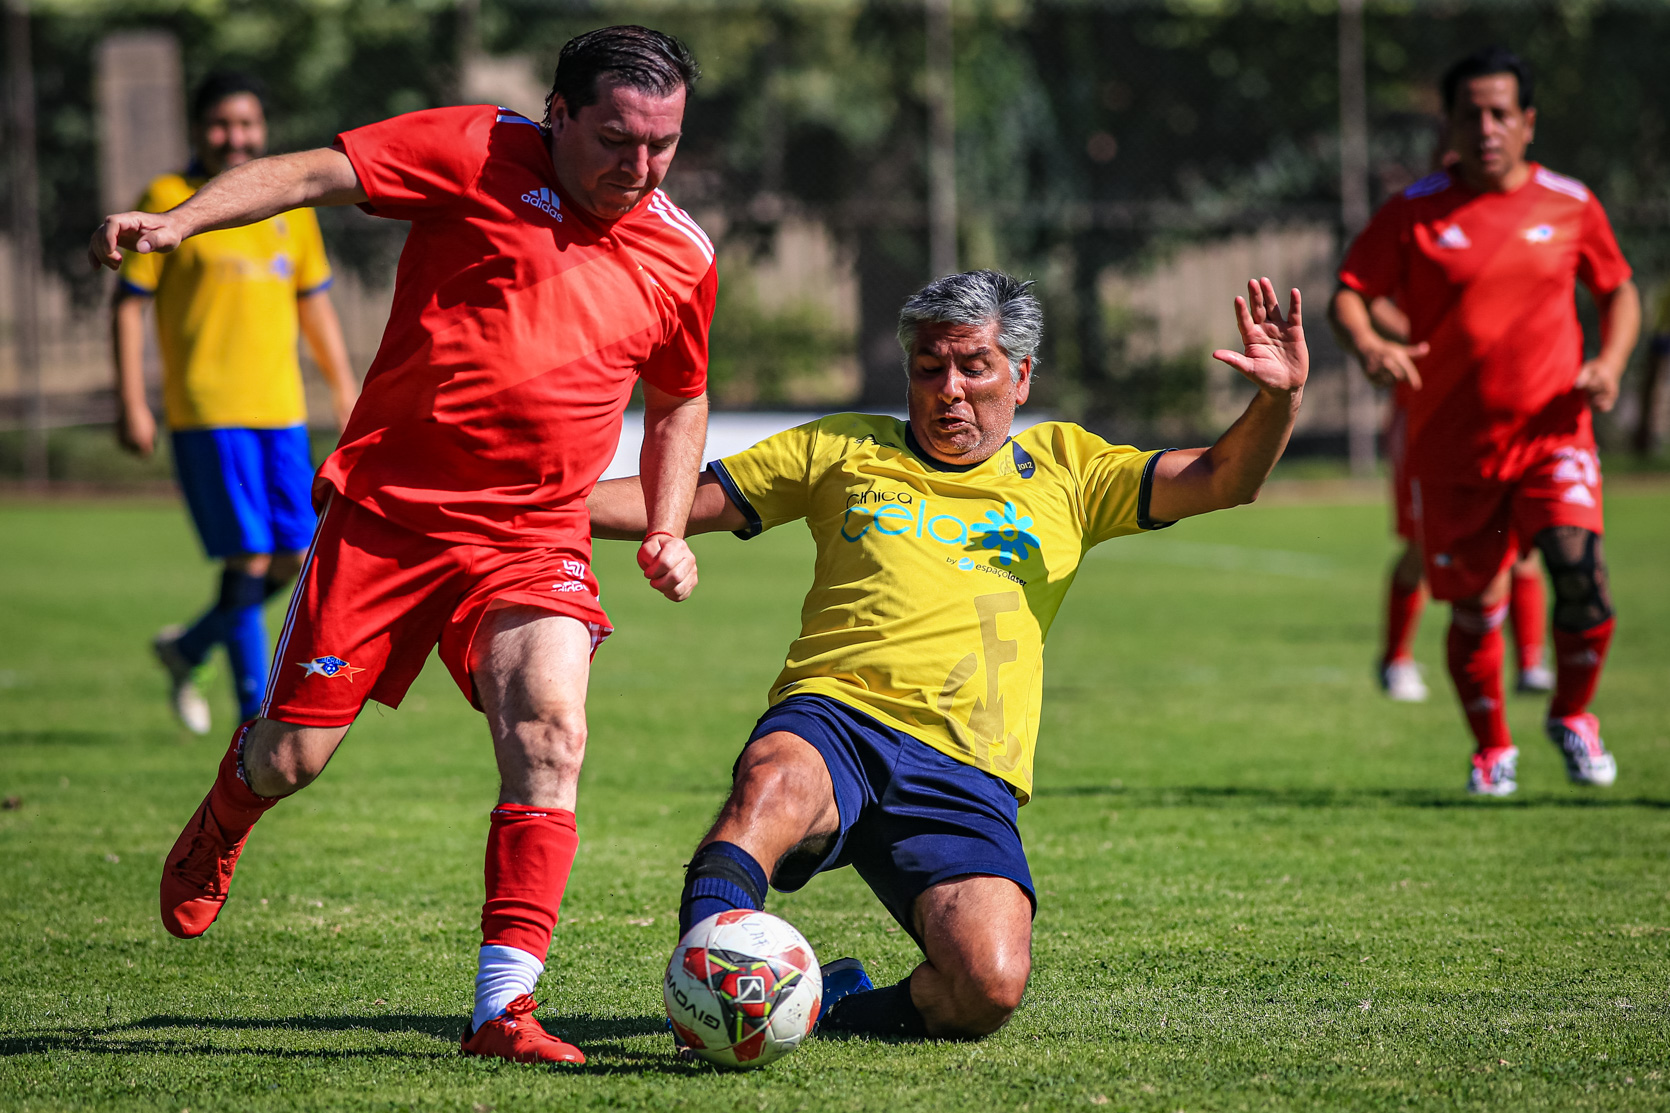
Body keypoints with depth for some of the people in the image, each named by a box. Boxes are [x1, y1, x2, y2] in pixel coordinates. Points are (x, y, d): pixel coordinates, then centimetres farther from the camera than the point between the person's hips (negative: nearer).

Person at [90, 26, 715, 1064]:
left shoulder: (682, 255, 7)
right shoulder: (478, 154, -6)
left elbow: (679, 401, 24)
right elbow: (311, 173, -11)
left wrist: (668, 530, 11)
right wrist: (180, 220, -25)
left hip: (534, 539, 2)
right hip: (388, 511, -2)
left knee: (551, 738, -20)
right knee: (294, 753, 2)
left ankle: (504, 1006, -18)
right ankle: (225, 820, 40)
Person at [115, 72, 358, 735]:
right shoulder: (168, 201, -2)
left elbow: (313, 300, 22)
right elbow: (128, 302, -2)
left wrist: (343, 385, 17)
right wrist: (130, 403, -8)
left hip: (281, 410, 6)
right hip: (207, 412, -6)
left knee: (296, 558, 3)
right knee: (249, 558, -10)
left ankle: (189, 649, 26)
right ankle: (255, 710, 0)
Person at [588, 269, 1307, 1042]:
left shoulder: (1064, 467, 20)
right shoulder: (843, 450, 19)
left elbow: (1223, 480, 12)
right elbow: (684, 504, 19)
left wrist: (1278, 400, -10)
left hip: (966, 774, 1)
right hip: (833, 717, -1)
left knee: (991, 986, -24)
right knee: (774, 781, -40)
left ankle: (837, 1008, 3)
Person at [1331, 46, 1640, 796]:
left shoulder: (1569, 204, 3)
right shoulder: (1414, 213, -1)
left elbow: (1618, 290, 16)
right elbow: (1348, 293, 1)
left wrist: (1609, 363, -3)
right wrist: (1368, 346, -21)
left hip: (1551, 432, 0)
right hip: (1451, 444, 0)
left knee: (1580, 568, -20)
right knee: (1475, 606, 5)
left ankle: (1573, 716, 4)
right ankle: (1491, 748, 28)